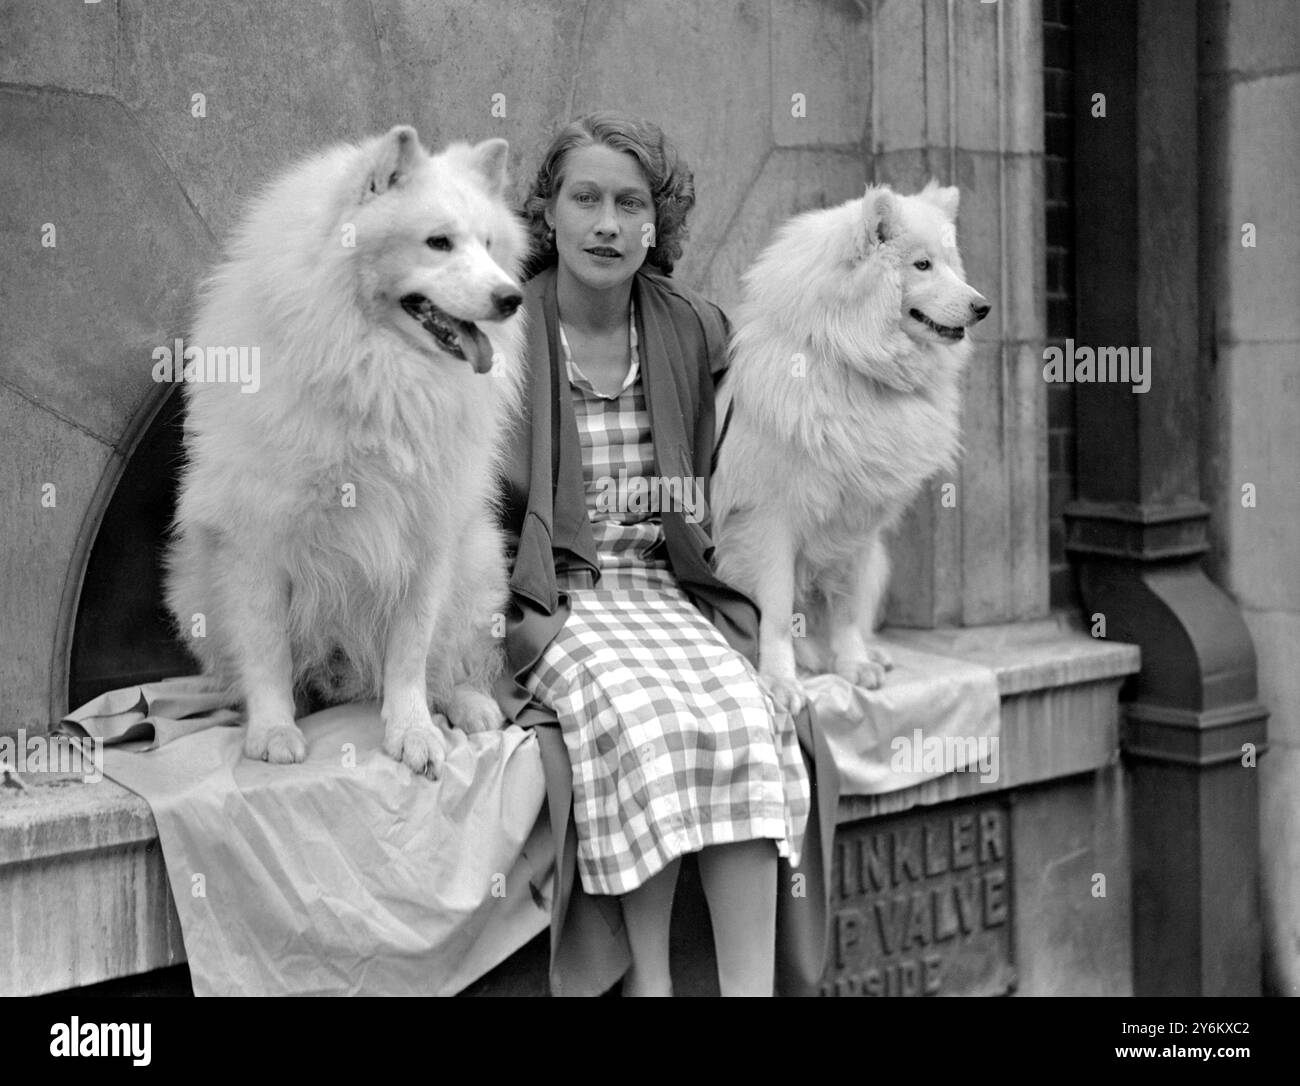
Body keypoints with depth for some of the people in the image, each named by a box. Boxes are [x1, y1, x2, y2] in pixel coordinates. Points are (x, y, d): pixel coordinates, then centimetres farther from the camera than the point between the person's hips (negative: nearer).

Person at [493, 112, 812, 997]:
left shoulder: (697, 333, 9)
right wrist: (524, 617, -11)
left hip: (666, 588, 3)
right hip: (550, 600, -3)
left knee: (746, 721, -25)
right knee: (644, 722, -31)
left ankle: (749, 985, -23)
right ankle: (648, 977, -20)